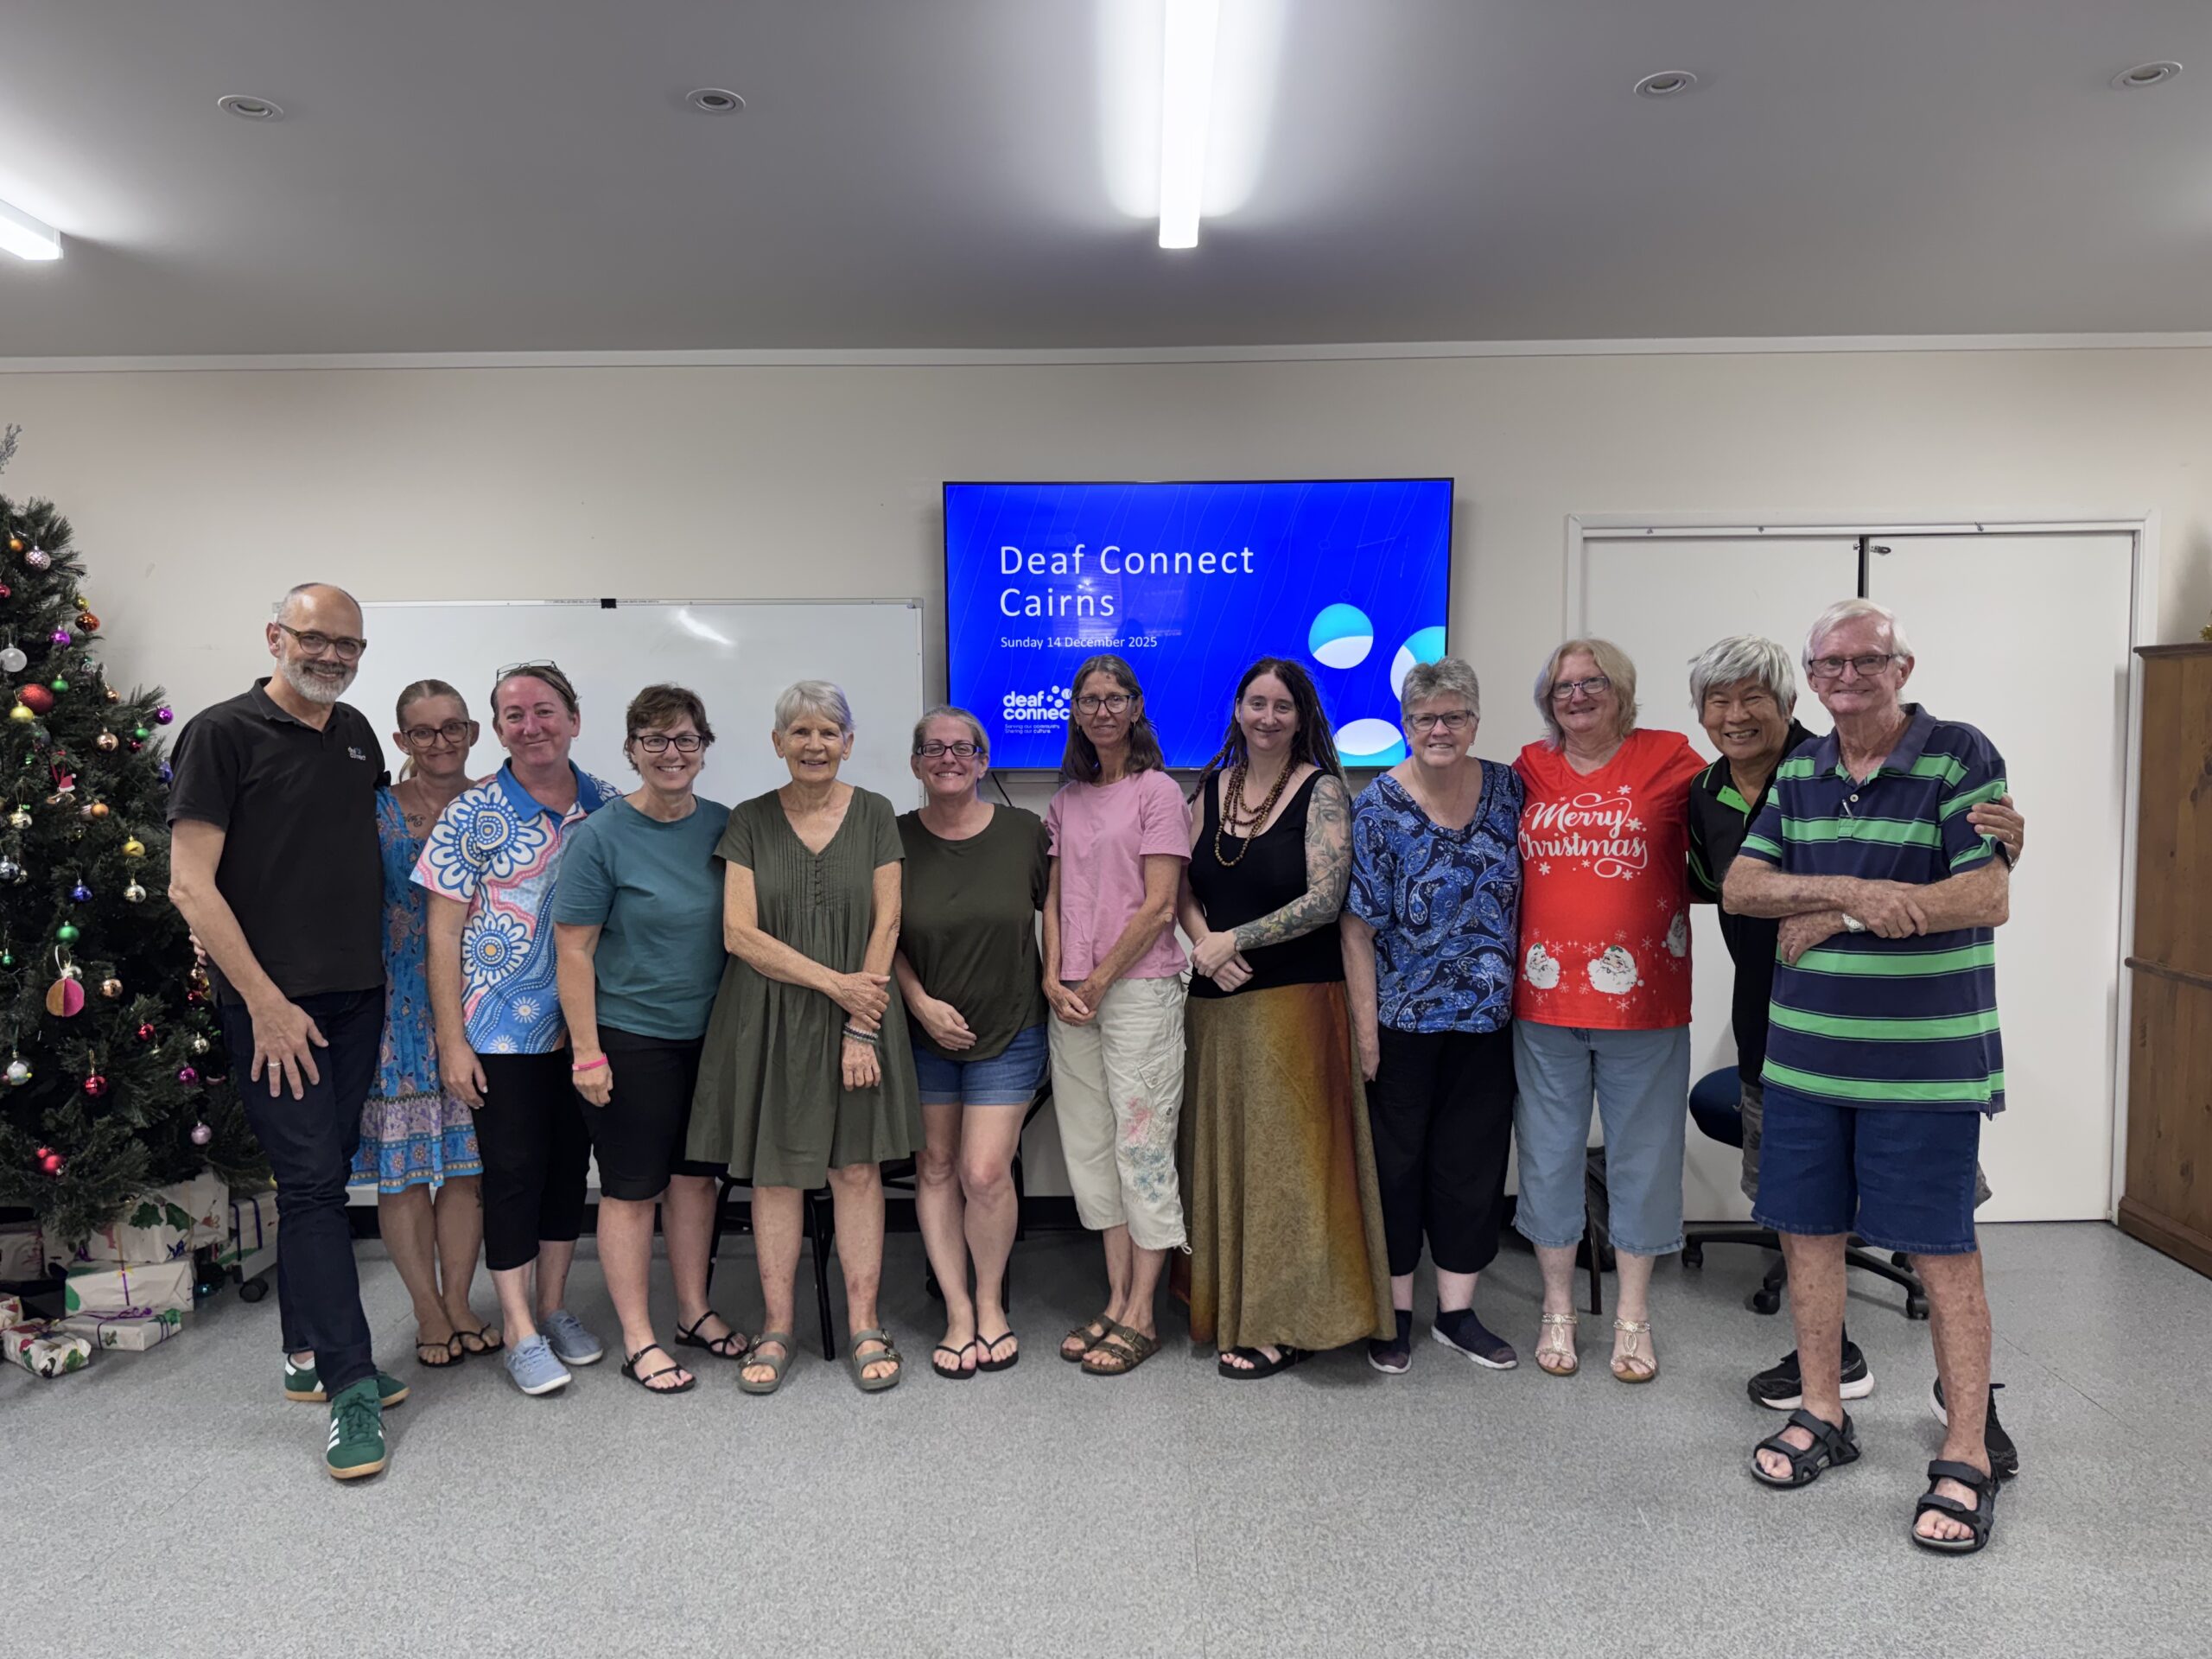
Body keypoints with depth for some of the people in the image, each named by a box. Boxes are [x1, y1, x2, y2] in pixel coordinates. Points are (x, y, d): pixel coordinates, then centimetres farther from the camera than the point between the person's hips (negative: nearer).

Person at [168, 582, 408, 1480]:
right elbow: (191, 884, -12)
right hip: (275, 1000, -6)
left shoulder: (357, 733, 12)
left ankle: (309, 1355, 26)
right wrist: (264, 1001, -15)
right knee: (311, 1181, -5)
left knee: (326, 1176, 13)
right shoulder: (223, 733, -7)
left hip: (357, 994, 6)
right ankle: (350, 1387, 0)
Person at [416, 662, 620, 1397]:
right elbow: (443, 932, -7)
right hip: (500, 1027, -4)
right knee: (514, 1168, 1)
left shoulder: (609, 805, 2)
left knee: (570, 1161, 12)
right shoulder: (473, 813, -8)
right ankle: (520, 1331, 14)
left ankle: (553, 1306, 29)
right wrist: (451, 1040, -11)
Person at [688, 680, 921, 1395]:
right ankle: (776, 1328, 17)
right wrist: (834, 982, -12)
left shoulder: (873, 815, 3)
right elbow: (739, 933, -5)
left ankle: (863, 1326, 14)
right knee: (774, 1170, 5)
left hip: (857, 1015, 0)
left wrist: (860, 1027, -8)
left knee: (858, 1167, 3)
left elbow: (886, 923, -1)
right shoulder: (750, 822, 2)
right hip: (769, 1018, 0)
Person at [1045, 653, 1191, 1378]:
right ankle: (1116, 1302, 20)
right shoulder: (1067, 801, 14)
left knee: (1142, 1145, -2)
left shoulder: (1157, 790, -3)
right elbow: (1055, 899, 13)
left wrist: (1098, 983, -9)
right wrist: (1054, 979, -1)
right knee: (1091, 1145, 9)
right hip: (1072, 996, 6)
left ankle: (1141, 1316, 6)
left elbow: (1157, 907, -9)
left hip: (1139, 987, -6)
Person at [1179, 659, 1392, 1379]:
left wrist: (1233, 940, -12)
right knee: (1225, 1153, 10)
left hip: (1296, 996, -5)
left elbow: (1324, 900, -13)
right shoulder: (1214, 785, 11)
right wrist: (1206, 945, -8)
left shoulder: (1322, 791, -4)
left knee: (1284, 1152, -1)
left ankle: (1285, 1322, 10)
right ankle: (1229, 1309, 22)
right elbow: (1182, 886, 10)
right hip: (1216, 999, 5)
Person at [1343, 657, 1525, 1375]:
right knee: (1396, 1163, 8)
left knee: (1473, 1161, 12)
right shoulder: (1378, 807, -9)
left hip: (1487, 1020, 4)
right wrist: (1365, 1027, -13)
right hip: (1403, 1022, -3)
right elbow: (1358, 924, -10)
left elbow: (1525, 897, 12)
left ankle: (1457, 1311, 27)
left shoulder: (1507, 788, 2)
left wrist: (1521, 995, 5)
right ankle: (1395, 1312, 24)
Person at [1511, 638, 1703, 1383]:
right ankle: (1557, 1309, 28)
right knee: (1549, 1153, 11)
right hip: (1544, 995, 2)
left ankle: (1634, 1316, 27)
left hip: (1642, 996, -2)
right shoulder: (1530, 769, 7)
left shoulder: (1670, 758, -1)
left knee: (1641, 1156, 10)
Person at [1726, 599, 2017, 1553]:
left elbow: (1989, 897, -17)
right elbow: (1740, 886, 0)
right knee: (1808, 1231, 12)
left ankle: (1966, 1459, 16)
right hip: (1805, 1052, 5)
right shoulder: (1798, 772, 8)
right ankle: (1823, 1416, 29)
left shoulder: (1962, 757, -7)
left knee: (1942, 1254, 2)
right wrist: (1856, 889, -17)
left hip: (1926, 1062, -5)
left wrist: (1833, 915, -14)